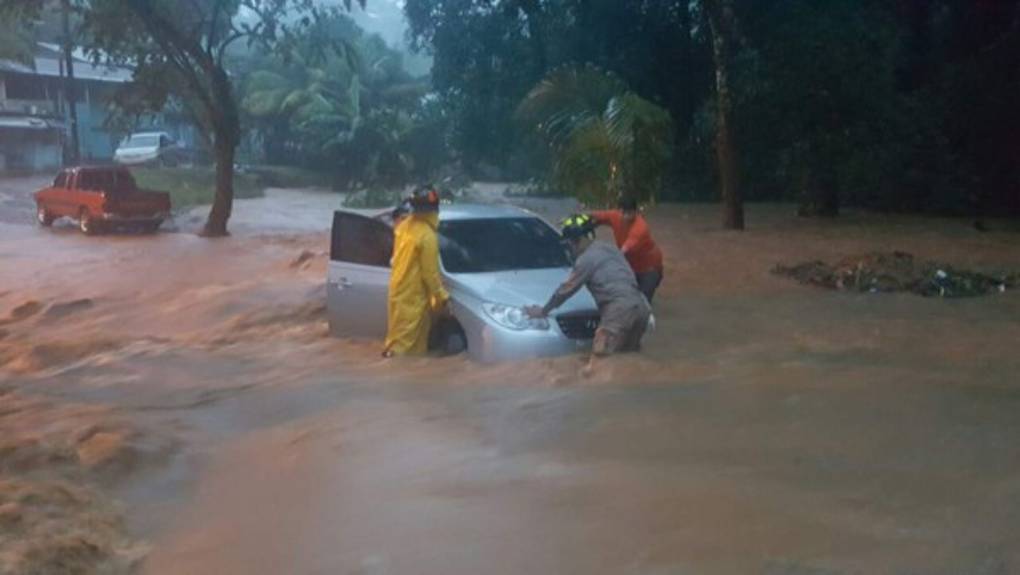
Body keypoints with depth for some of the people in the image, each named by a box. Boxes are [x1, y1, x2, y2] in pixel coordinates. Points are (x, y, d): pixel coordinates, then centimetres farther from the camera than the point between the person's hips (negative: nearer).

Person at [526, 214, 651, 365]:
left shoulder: (586, 258, 0)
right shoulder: (611, 249, 24)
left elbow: (567, 289, 5)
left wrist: (543, 311, 16)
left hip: (620, 309, -9)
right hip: (641, 306, 9)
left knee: (598, 361, -8)